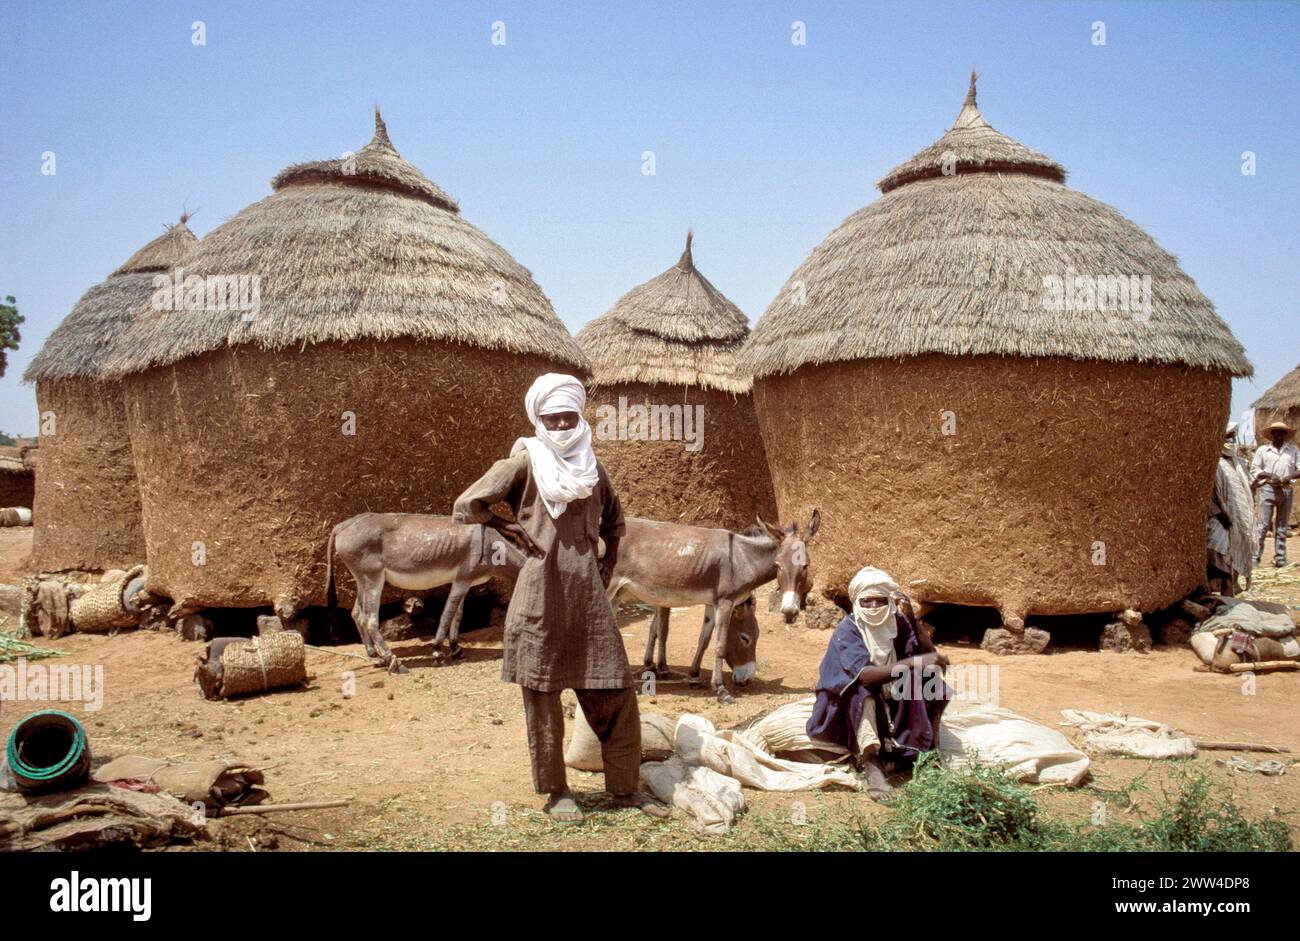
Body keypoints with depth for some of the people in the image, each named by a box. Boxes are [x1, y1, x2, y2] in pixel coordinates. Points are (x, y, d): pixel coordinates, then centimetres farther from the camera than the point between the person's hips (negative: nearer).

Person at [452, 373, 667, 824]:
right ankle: (556, 791, 18)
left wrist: (608, 563, 16)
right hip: (541, 595, -4)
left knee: (616, 690, 5)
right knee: (543, 695, 4)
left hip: (588, 593, 5)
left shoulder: (592, 466, 14)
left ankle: (625, 786, 17)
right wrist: (512, 529, -5)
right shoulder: (524, 461, -1)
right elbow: (466, 507, 0)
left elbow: (614, 521, 29)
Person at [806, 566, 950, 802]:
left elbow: (929, 656, -15)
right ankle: (871, 765, -39)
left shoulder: (897, 622, -6)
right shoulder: (847, 630, -19)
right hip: (854, 706, -4)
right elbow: (865, 675, -35)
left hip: (893, 704, 4)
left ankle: (929, 751, -11)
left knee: (934, 683, -15)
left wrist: (912, 621, -25)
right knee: (863, 688, -35)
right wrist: (914, 663, -43)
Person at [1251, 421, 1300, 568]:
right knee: (1263, 524, -7)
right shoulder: (1262, 450, 5)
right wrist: (1269, 476, -14)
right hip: (1267, 489, -2)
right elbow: (1254, 470, 3)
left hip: (1286, 490, 3)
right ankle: (1255, 557, -5)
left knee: (1282, 526, 9)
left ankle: (1280, 558, 15)